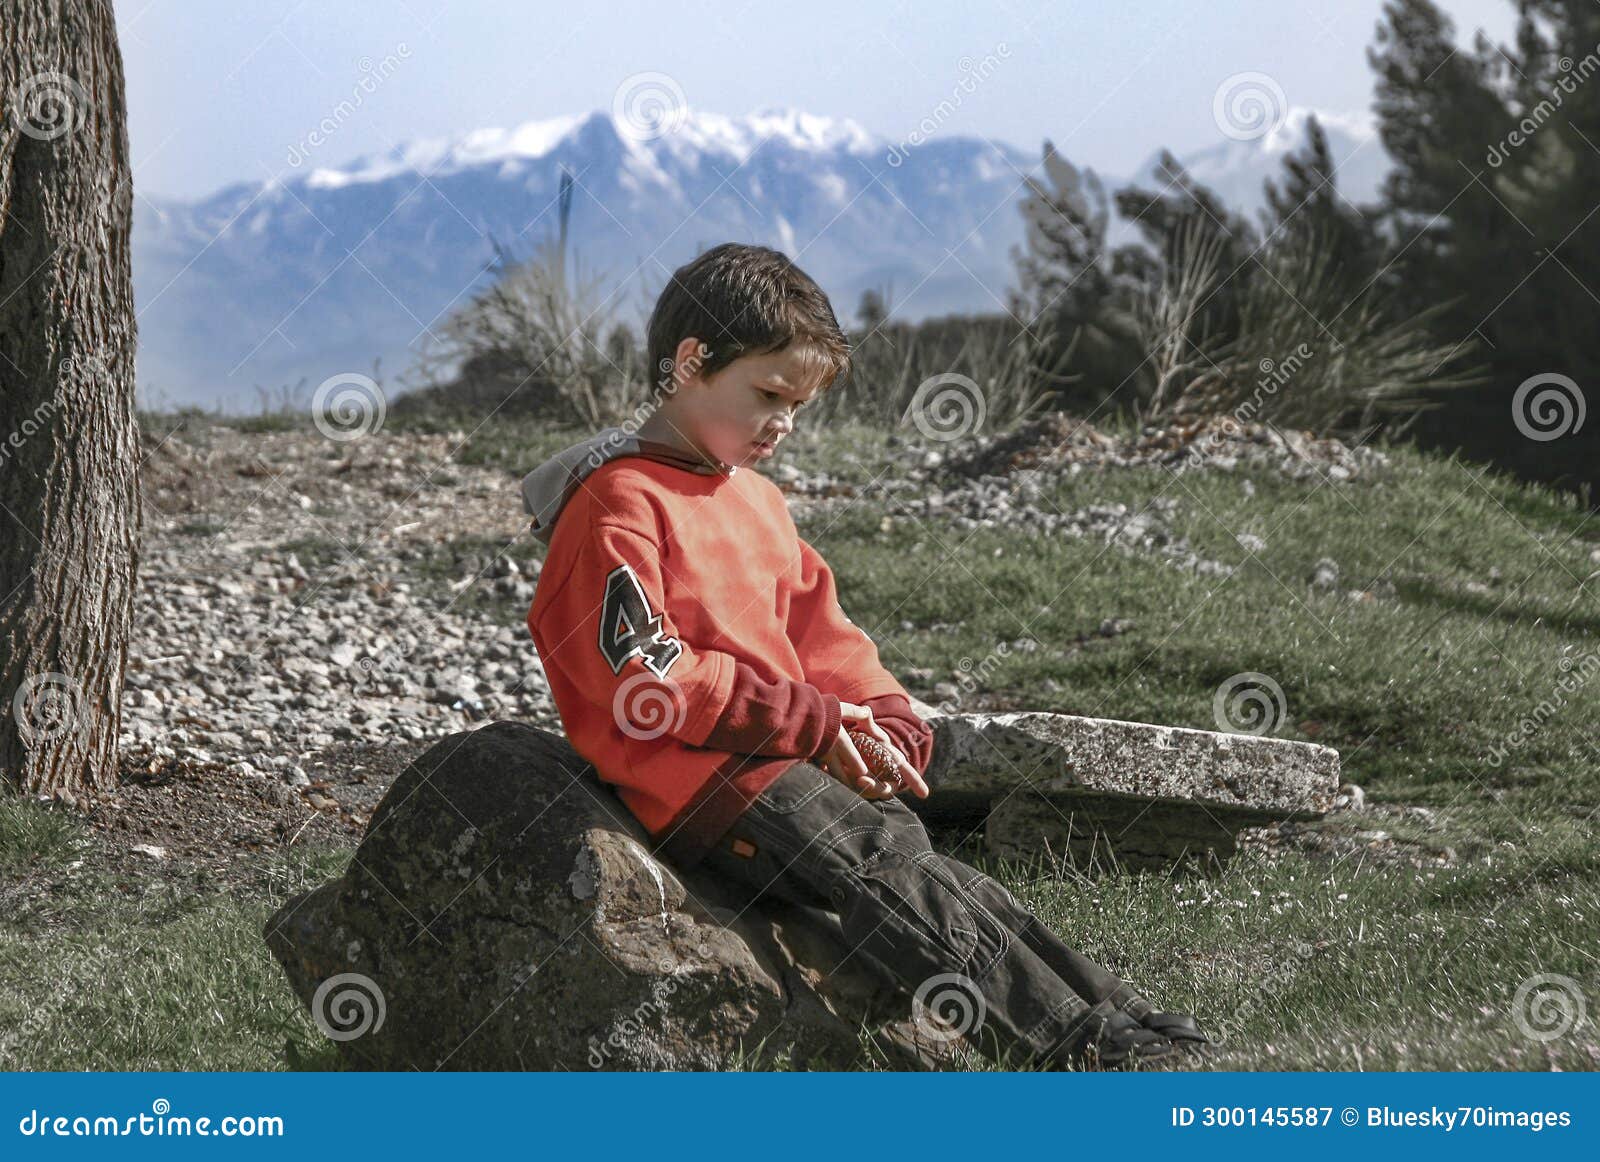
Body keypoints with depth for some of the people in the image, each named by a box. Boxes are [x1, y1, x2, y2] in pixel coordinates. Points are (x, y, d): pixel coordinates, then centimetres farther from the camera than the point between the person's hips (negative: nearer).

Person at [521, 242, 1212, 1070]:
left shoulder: (758, 502, 22)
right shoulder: (617, 506, -9)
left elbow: (823, 640, 22)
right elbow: (642, 675, -17)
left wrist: (883, 726, 1)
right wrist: (810, 722, -16)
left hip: (788, 756, 9)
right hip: (696, 781, -9)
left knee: (929, 865, -6)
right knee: (883, 874, -23)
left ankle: (1118, 1022, -12)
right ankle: (1073, 1049, -29)